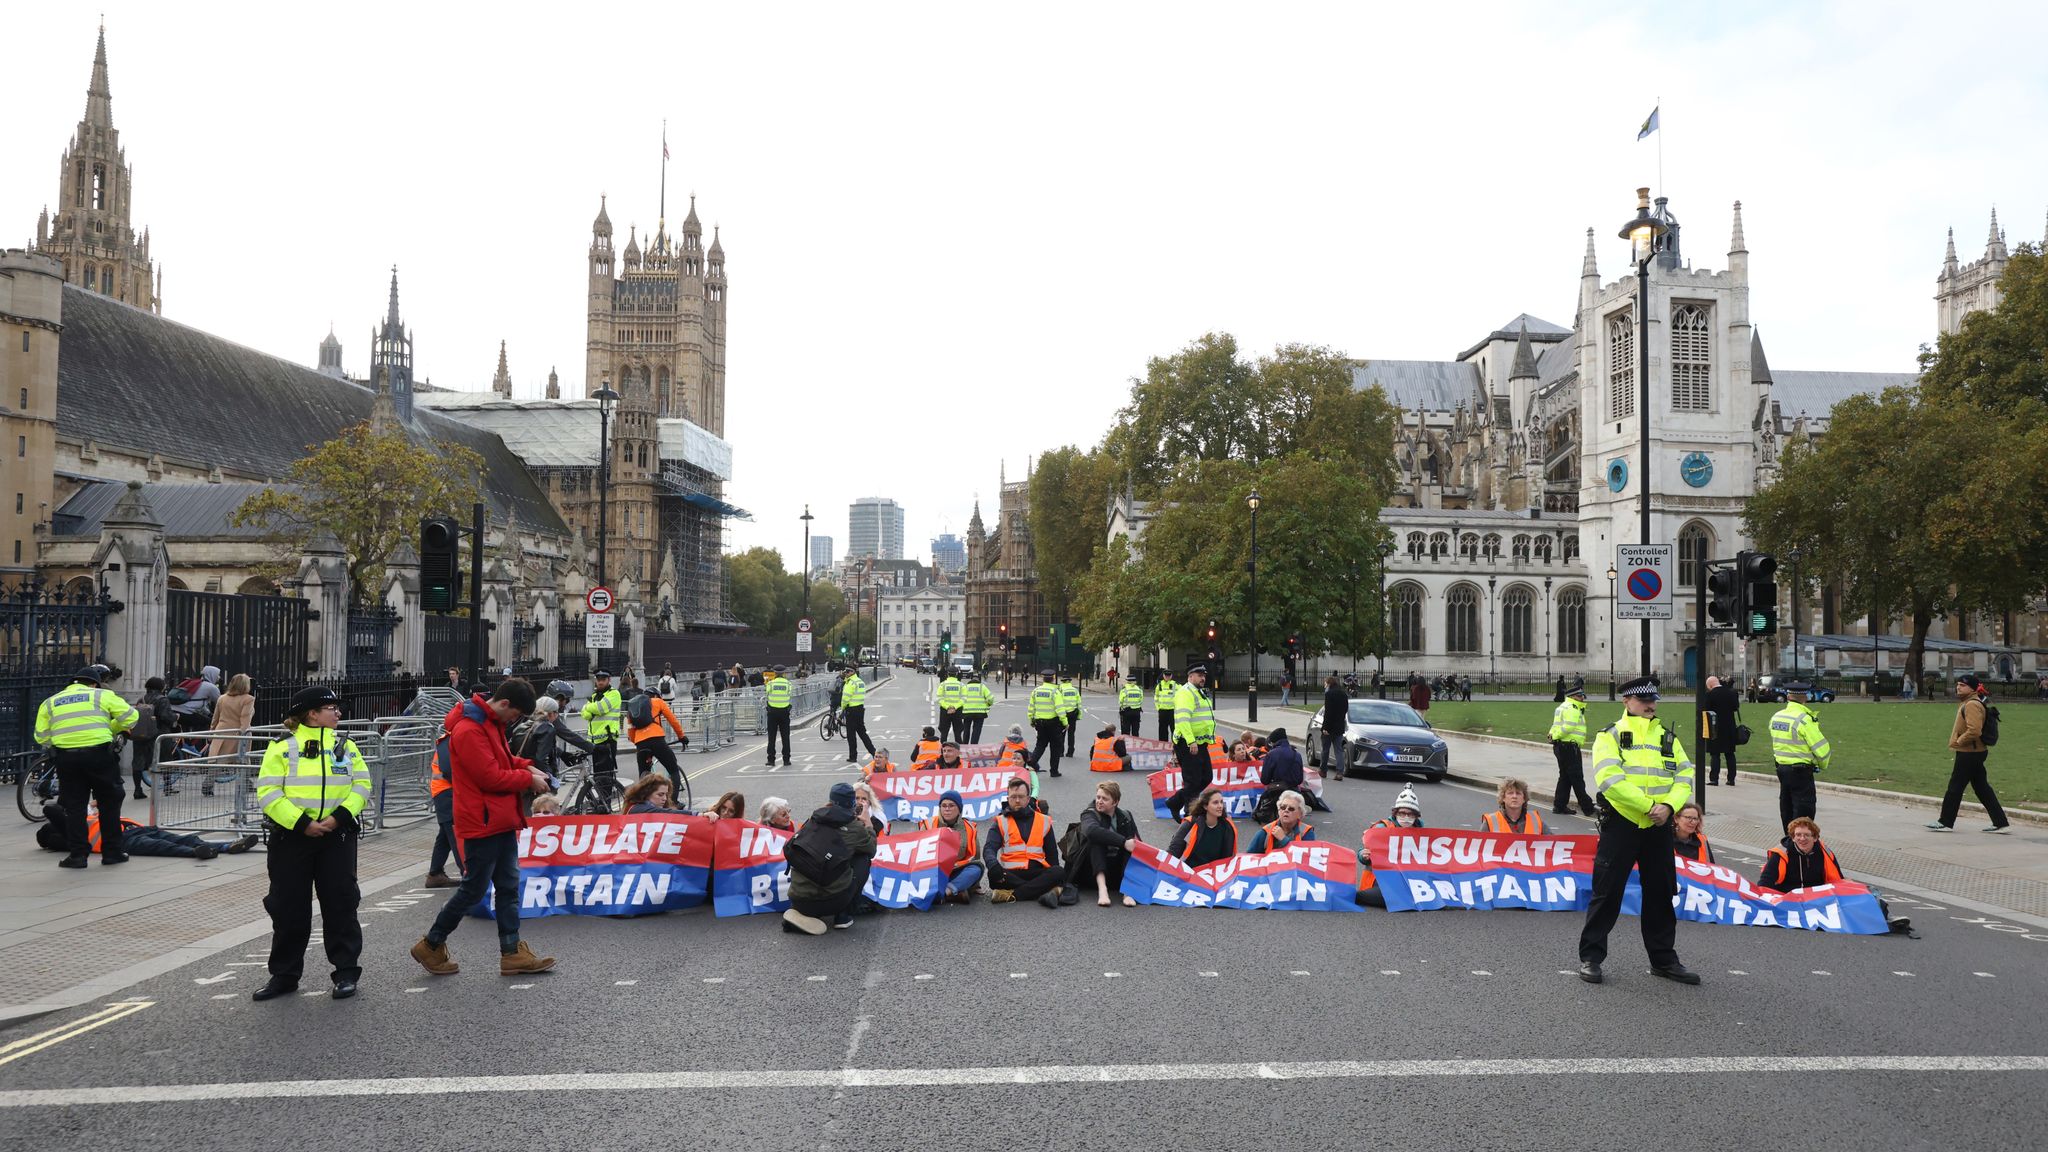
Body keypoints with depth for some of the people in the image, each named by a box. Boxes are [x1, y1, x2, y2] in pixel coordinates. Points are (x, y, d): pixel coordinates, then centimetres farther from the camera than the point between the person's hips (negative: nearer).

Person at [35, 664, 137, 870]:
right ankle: (112, 852, 14)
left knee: (74, 806, 11)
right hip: (100, 754, -2)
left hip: (67, 758, 2)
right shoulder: (103, 696, 5)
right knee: (109, 804, 10)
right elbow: (130, 716, 0)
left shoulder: (50, 702, 14)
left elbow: (41, 737, 10)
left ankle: (78, 854, 9)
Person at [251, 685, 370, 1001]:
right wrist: (301, 823, -17)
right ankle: (284, 975, 20)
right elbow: (268, 791, -8)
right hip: (291, 836, -1)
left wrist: (339, 816, -12)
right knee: (288, 907, 6)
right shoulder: (282, 747, -1)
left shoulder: (346, 745, 8)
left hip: (338, 835, 2)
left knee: (341, 904, 3)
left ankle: (347, 971, 12)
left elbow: (361, 785, 4)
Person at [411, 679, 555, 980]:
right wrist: (528, 779, -11)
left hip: (502, 821, 10)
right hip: (481, 823, -10)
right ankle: (431, 946, 18)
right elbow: (490, 777, -22)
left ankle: (512, 953, 13)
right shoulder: (469, 730, -21)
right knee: (474, 890, 1)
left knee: (508, 886, 9)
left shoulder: (492, 723, 11)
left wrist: (526, 765, 6)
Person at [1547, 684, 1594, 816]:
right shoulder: (1572, 708, -15)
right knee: (1577, 778, -5)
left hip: (1560, 746, 10)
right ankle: (1587, 807, 0)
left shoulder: (1564, 707, 20)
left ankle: (1559, 806, 16)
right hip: (1569, 747, -10)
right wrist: (1557, 736, -14)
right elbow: (1569, 726, -25)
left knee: (1565, 777, 14)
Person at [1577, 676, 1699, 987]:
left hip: (1659, 826, 5)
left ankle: (1663, 958, 26)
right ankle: (1590, 958, 9)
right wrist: (1649, 805, -17)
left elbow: (1685, 777, 6)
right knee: (1607, 892, -1)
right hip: (1620, 824, -5)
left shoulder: (1668, 738, 13)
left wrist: (1668, 805, -13)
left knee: (1660, 893, 12)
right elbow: (1609, 779, -16)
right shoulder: (1610, 736, -3)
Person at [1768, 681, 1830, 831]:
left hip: (1781, 767, 7)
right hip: (1801, 771, -7)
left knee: (1786, 807, 17)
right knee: (1804, 809, -2)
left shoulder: (1776, 717, 4)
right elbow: (1821, 747, -15)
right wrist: (1822, 765, 1)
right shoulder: (1804, 719, -18)